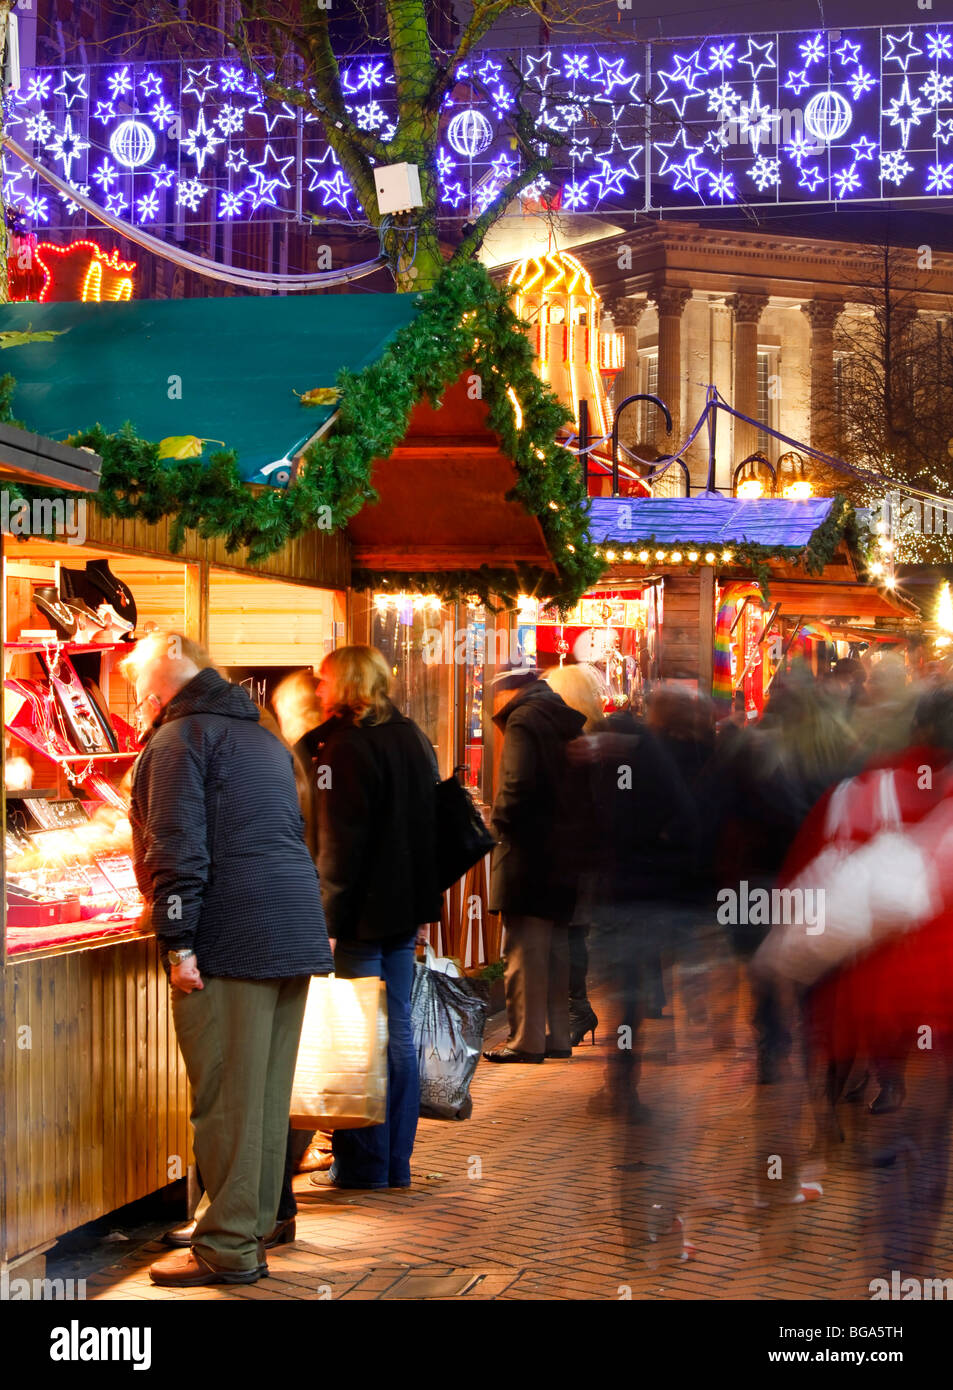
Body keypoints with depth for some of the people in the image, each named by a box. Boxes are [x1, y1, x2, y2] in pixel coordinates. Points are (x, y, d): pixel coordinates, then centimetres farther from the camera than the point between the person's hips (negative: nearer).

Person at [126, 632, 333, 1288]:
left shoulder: (179, 739, -5)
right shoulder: (264, 737, 22)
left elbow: (177, 847, -15)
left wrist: (179, 942, -16)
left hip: (231, 939, -9)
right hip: (295, 934, 9)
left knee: (227, 1097, -4)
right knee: (269, 1089, 14)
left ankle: (229, 1247, -1)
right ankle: (259, 1220, 21)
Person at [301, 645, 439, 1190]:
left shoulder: (346, 747, -14)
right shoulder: (412, 738, 12)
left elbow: (340, 843, -18)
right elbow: (430, 825, 16)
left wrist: (329, 917, -16)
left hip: (363, 913, -8)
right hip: (405, 909, 8)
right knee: (398, 1031, 11)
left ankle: (364, 1163, 5)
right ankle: (397, 1162, 18)